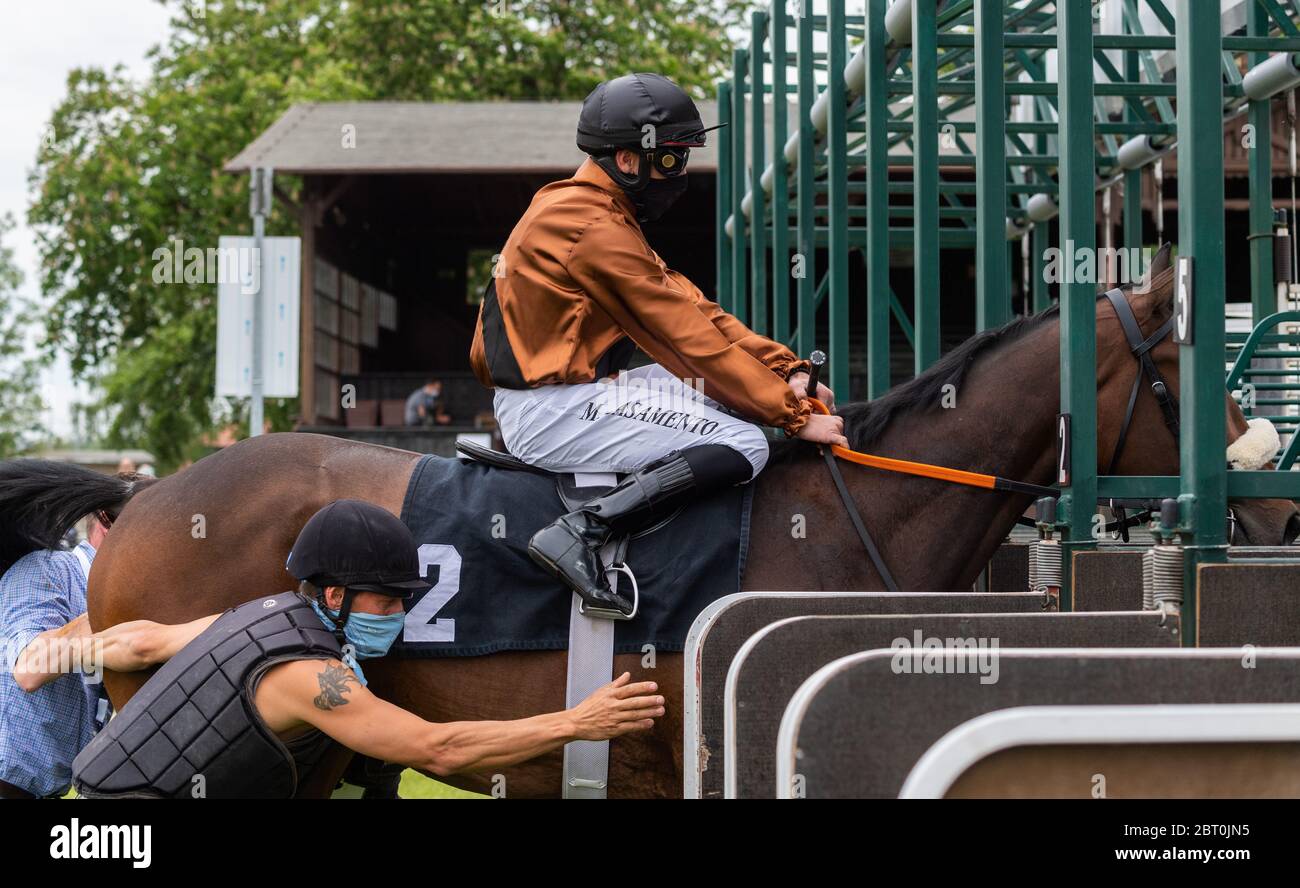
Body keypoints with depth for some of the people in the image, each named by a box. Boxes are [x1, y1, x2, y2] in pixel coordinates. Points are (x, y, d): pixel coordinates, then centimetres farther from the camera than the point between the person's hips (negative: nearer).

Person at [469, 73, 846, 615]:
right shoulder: (597, 230, -17)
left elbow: (691, 306, 12)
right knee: (746, 443, -16)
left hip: (542, 396, 11)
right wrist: (795, 417, -14)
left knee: (725, 390, 16)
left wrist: (786, 370, 4)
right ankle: (583, 531, -22)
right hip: (553, 414, -11)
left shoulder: (583, 210, 16)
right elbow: (692, 340, -17)